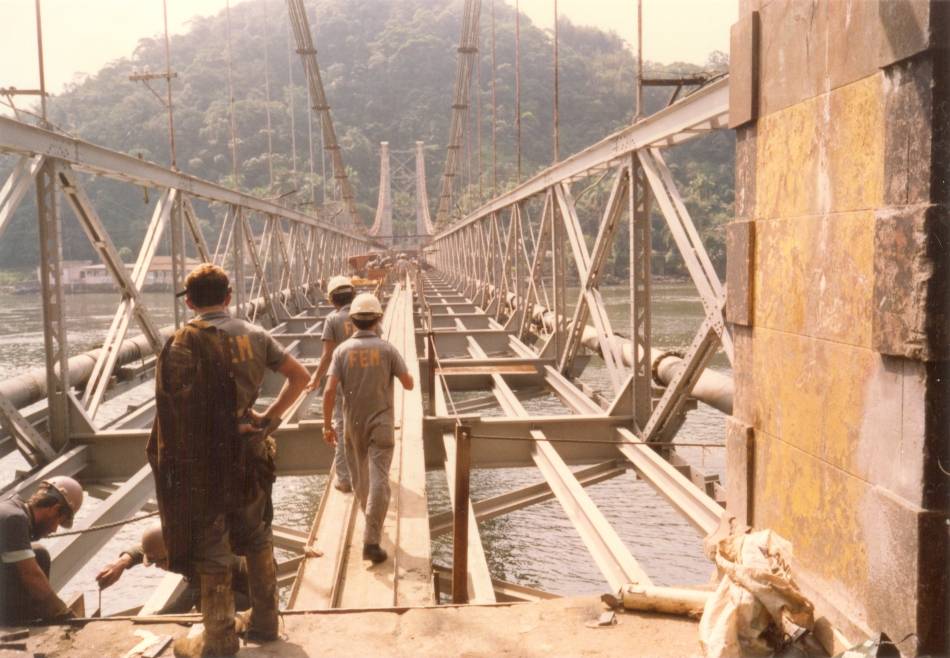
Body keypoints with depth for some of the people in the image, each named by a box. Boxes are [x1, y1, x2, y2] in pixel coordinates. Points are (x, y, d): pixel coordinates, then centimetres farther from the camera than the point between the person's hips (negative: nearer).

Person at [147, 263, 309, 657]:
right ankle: (264, 621, 31)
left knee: (211, 552, 7)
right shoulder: (254, 335, 4)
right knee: (256, 540, 20)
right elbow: (300, 377, 7)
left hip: (204, 461, -5)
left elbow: (174, 408, -19)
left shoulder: (184, 341, -13)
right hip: (250, 453, 5)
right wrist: (269, 418, 6)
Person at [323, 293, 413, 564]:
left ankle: (370, 513, 47)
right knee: (379, 481, -7)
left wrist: (327, 425, -3)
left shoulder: (342, 350, -4)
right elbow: (409, 384, -3)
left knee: (360, 476, 23)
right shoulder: (387, 349, -8)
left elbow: (329, 391, -11)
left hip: (353, 424, 3)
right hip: (381, 424, -2)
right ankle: (371, 542, -16)